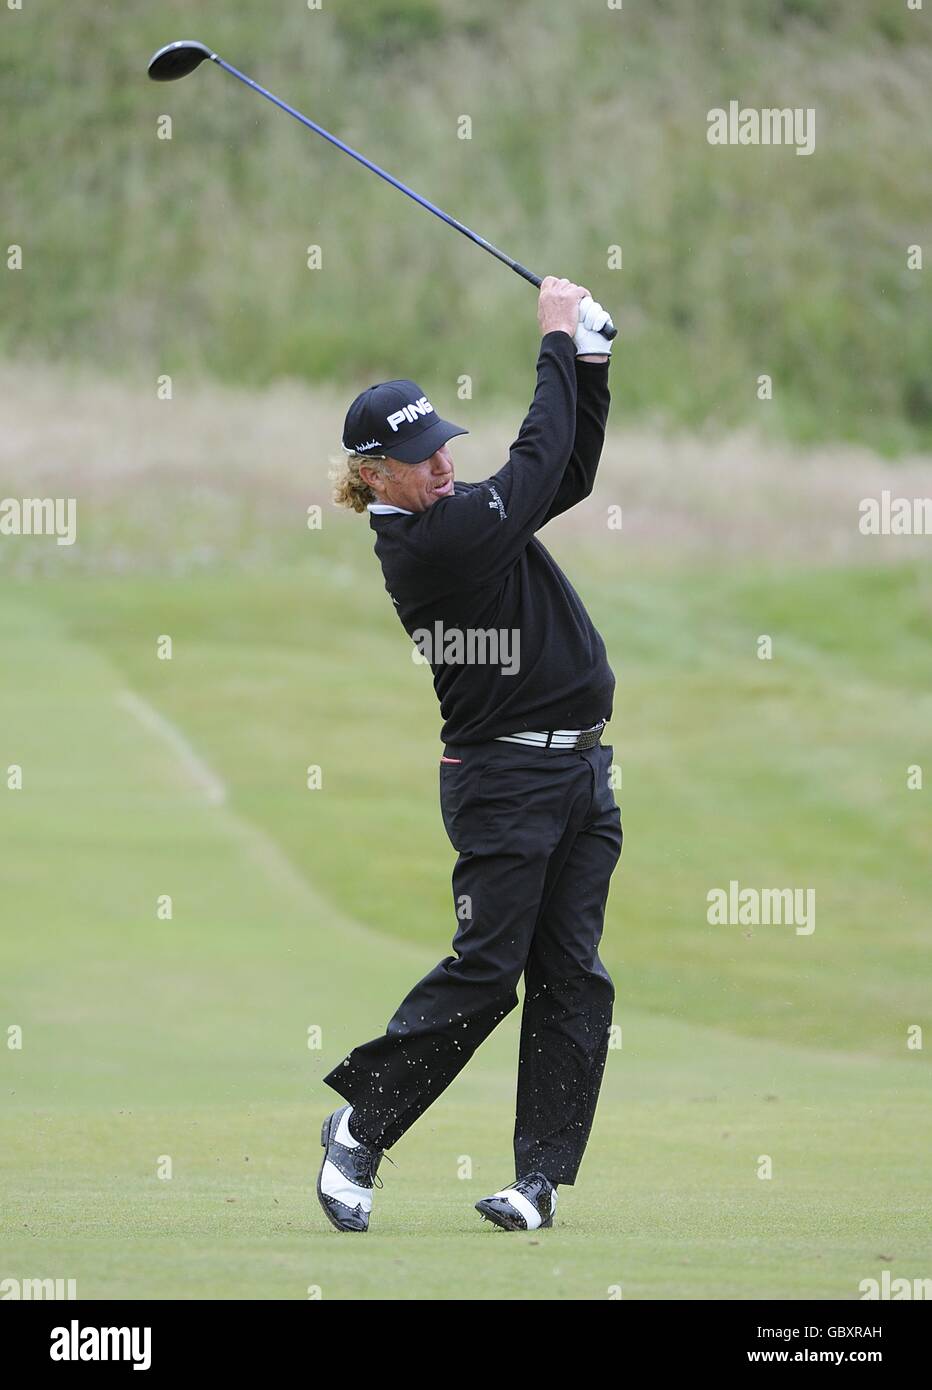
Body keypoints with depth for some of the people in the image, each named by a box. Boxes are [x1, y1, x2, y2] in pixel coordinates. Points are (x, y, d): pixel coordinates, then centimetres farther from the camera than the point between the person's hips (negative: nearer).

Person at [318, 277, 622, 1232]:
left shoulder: (458, 515, 11)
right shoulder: (430, 543, -16)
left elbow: (569, 472, 18)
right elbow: (538, 465, -15)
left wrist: (589, 365, 5)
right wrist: (558, 342, -7)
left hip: (580, 773, 9)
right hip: (503, 782, -9)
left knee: (571, 977, 3)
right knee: (485, 972, -8)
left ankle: (541, 1176, 4)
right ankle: (360, 1123, 8)